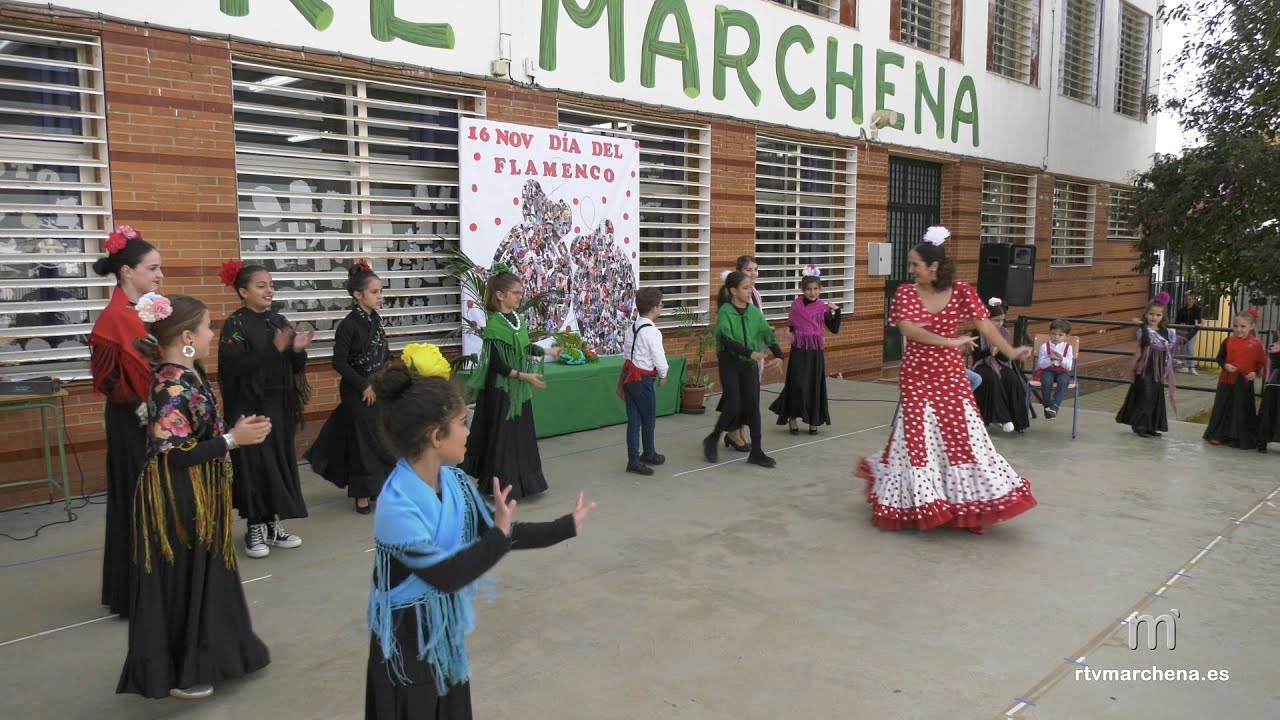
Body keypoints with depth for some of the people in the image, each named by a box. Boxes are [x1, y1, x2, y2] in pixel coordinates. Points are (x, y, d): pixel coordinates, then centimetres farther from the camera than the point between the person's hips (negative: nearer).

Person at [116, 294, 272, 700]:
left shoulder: (186, 376, 5)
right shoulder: (172, 387, -23)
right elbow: (171, 454, -25)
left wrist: (235, 432, 8)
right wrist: (232, 441, -23)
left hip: (196, 500, 10)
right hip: (177, 504, -10)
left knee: (202, 578, 20)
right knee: (180, 583, 4)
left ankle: (198, 657, 36)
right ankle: (175, 674, 19)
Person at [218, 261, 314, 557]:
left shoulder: (279, 320, 8)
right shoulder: (235, 325, -9)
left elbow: (296, 367, 9)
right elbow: (234, 368, -20)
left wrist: (297, 349, -13)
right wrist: (274, 350, -25)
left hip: (280, 406, 6)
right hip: (250, 408, -6)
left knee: (280, 462, 10)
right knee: (255, 465, -1)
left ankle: (274, 523, 22)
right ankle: (255, 528, 12)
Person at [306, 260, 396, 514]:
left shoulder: (376, 319, 6)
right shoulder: (349, 324, -15)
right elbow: (339, 362, -16)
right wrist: (364, 386, -15)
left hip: (379, 388, 6)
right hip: (358, 392, -6)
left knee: (385, 438, 7)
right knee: (362, 441, 2)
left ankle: (379, 486, 21)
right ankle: (363, 494, 14)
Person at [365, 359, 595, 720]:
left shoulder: (454, 481, -6)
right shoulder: (398, 506, -29)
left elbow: (496, 534, 2)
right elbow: (444, 576, -28)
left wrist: (565, 527, 2)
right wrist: (499, 533, -26)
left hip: (448, 631, 8)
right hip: (407, 642, -7)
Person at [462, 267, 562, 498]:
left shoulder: (518, 318, 6)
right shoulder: (494, 325, -18)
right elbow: (496, 363, -21)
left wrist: (547, 352, 28)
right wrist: (523, 376, -27)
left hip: (519, 388, 8)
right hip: (502, 387, -8)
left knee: (522, 432, 14)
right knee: (503, 434, 0)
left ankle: (522, 479, 27)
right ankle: (503, 485, 10)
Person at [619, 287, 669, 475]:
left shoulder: (632, 328, 9)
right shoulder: (652, 331, -16)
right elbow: (659, 357, -16)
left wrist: (622, 381, 19)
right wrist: (663, 375, 3)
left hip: (629, 375, 8)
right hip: (643, 379, -8)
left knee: (634, 419, 10)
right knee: (649, 418, 12)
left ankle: (633, 459, 13)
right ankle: (649, 454, 30)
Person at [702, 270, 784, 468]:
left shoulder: (753, 311, 4)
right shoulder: (725, 312, -11)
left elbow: (767, 333, 6)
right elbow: (727, 340, -23)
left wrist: (778, 354, -9)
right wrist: (750, 352, -33)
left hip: (749, 364, 5)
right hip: (730, 363, -5)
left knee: (753, 406, 3)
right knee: (733, 407, -9)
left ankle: (756, 452, 10)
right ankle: (712, 440, 15)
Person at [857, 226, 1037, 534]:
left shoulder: (961, 292, -3)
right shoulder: (905, 293, -5)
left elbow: (985, 325, -9)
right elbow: (909, 330, -19)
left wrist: (1010, 351, -21)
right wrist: (950, 342, -24)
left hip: (951, 375, 1)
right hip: (916, 376, -1)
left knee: (960, 433, 3)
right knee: (919, 434, 3)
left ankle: (966, 501, 17)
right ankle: (919, 500, 20)